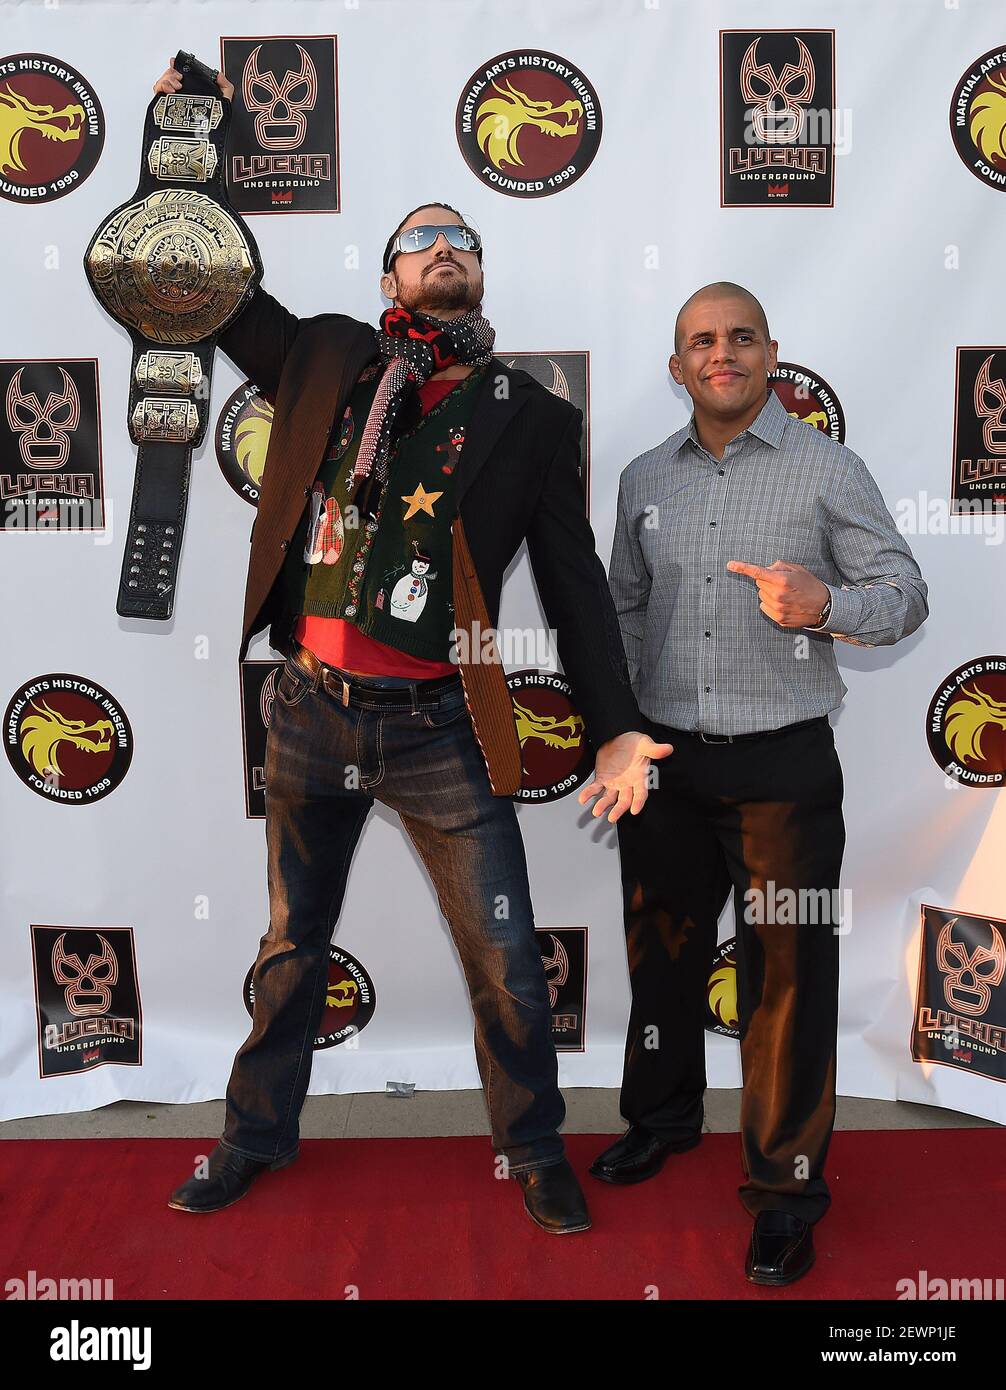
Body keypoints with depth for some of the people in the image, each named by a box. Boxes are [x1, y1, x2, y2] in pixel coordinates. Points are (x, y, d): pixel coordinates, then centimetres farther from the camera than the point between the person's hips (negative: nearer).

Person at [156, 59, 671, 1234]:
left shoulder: (531, 417, 2)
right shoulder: (326, 359, 5)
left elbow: (574, 581, 1)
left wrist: (615, 727, -4)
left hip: (439, 728, -1)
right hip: (310, 714, 2)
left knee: (506, 964, 6)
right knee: (291, 947, 17)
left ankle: (534, 1150, 30)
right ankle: (256, 1137, 38)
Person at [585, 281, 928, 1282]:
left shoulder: (827, 468, -3)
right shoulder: (645, 478, 9)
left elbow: (905, 593, -4)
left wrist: (825, 604, -24)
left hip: (782, 765, -4)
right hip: (664, 759, 4)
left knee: (786, 976, 2)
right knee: (661, 953, 17)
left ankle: (787, 1190, 18)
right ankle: (661, 1119, 40)